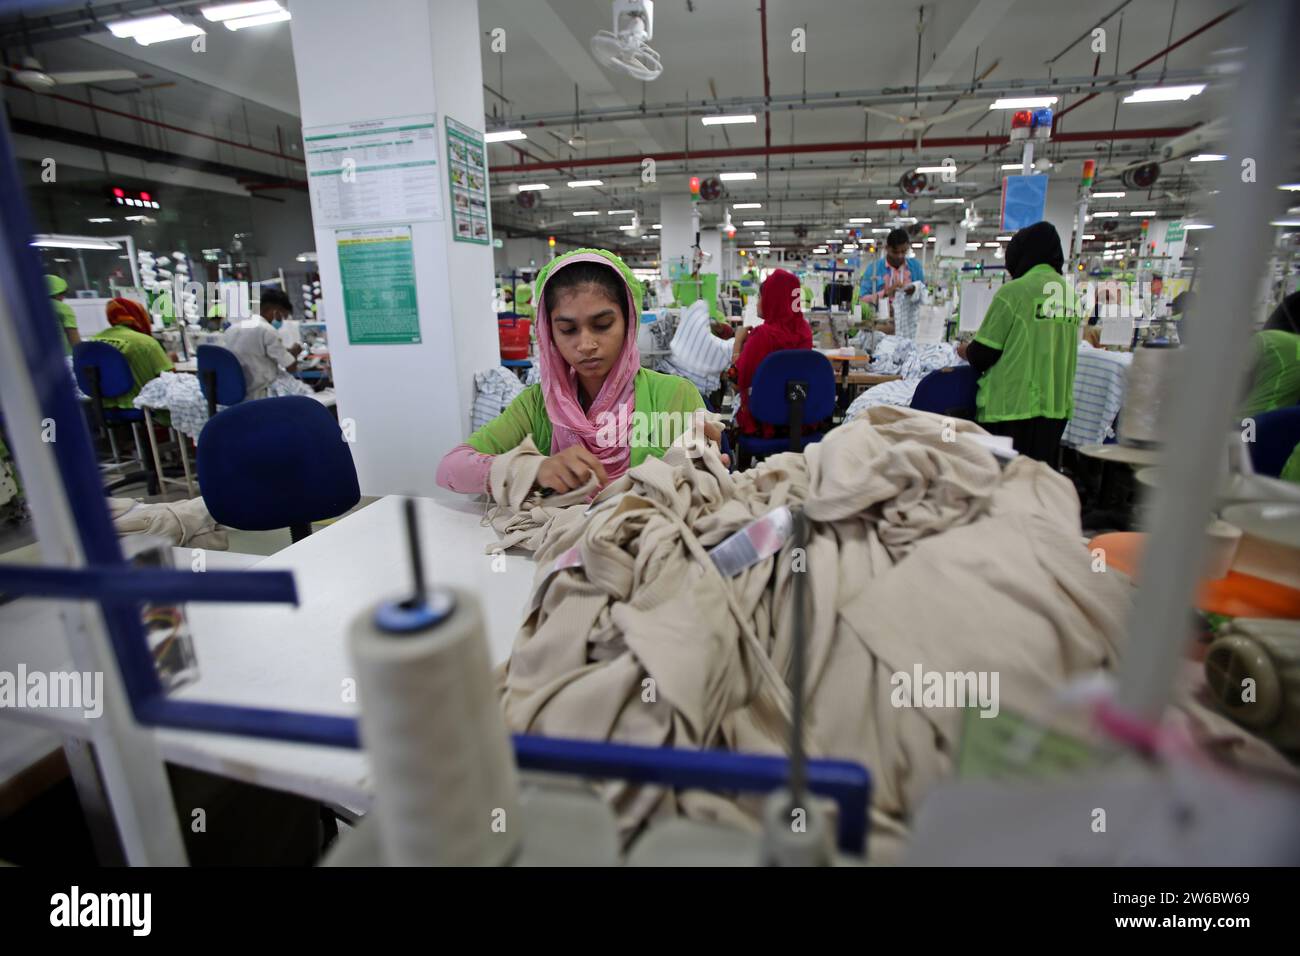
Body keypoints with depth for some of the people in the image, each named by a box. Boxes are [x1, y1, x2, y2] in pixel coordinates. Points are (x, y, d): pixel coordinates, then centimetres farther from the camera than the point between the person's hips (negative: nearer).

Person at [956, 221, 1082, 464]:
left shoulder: (1014, 291, -10)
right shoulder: (1070, 294, 9)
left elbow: (984, 353, -10)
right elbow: (1049, 348, 16)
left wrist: (965, 351, 11)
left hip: (1013, 406, -6)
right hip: (1057, 406, 6)